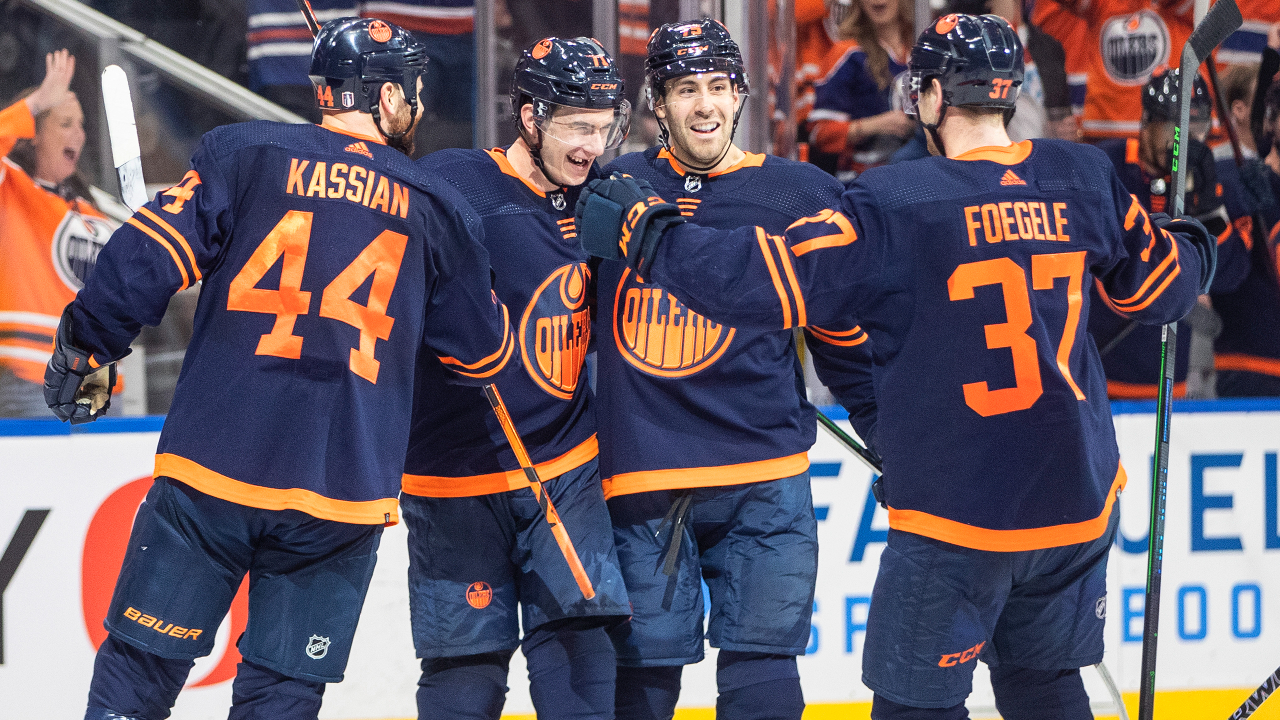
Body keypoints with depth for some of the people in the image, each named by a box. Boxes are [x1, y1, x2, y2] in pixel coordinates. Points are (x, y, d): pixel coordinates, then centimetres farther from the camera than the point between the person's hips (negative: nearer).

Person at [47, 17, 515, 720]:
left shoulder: (245, 154, 2)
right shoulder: (436, 210, 8)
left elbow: (148, 259, -5)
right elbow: (482, 351, 17)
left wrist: (86, 351, 8)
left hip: (212, 473, -1)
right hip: (343, 495, 1)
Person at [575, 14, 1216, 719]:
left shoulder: (894, 206, -14)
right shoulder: (1083, 179, 0)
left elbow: (771, 279, -18)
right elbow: (1161, 286, 13)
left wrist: (642, 231, -6)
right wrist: (1192, 245, 38)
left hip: (958, 515, -5)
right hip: (1078, 500, 5)